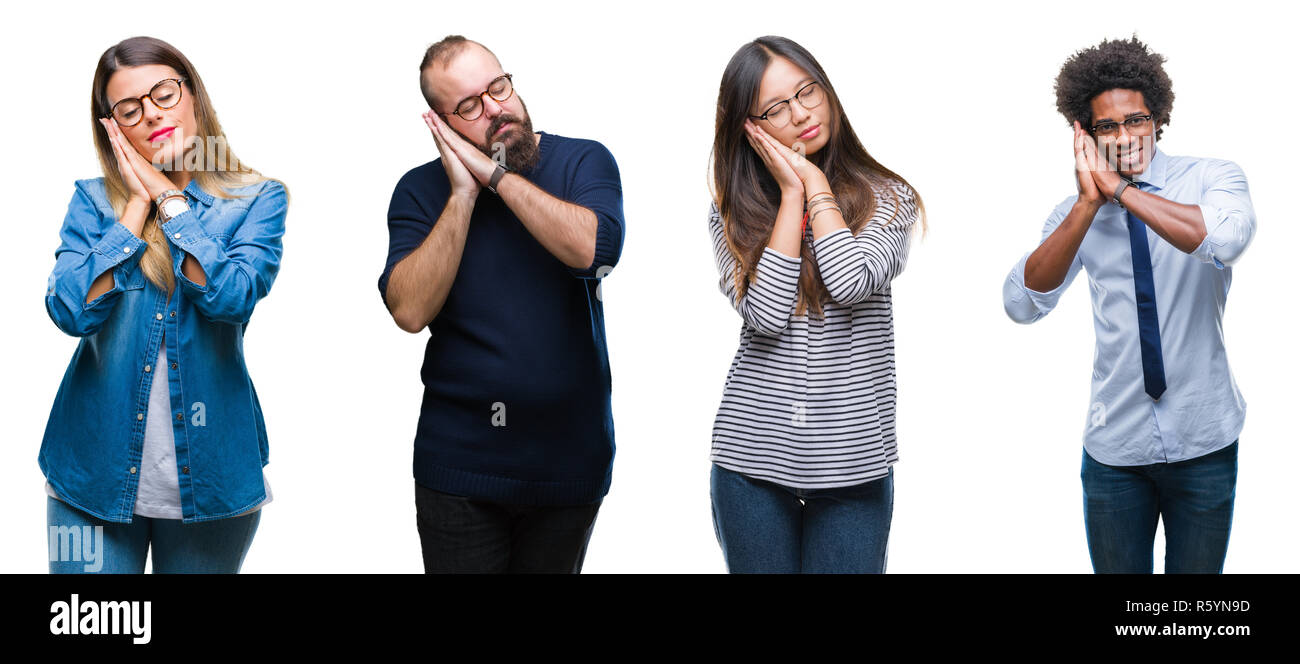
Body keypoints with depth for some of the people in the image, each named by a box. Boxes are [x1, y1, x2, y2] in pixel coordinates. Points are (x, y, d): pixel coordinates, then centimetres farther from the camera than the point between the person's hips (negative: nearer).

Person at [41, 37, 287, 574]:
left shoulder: (258, 200, 0)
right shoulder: (93, 201, 3)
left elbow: (233, 297, -19)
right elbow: (71, 310, -13)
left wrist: (168, 197, -10)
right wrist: (138, 205, -10)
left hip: (209, 471, 0)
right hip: (97, 470, 1)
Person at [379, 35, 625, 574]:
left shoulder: (584, 162, -2)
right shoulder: (420, 191, 0)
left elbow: (596, 248, -23)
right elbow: (410, 310, -14)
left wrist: (496, 174, -18)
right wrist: (463, 196, -16)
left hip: (569, 459, 1)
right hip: (459, 463, 0)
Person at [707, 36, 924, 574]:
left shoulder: (887, 198, 3)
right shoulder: (733, 211, 4)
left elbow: (852, 283, -17)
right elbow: (766, 313, -12)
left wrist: (816, 182, -5)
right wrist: (792, 192, -7)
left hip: (853, 464, -1)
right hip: (752, 459, 1)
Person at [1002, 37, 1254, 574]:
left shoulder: (1210, 179, -4)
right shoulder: (1076, 213, 2)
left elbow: (1224, 238, -27)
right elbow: (1022, 304, -13)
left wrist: (1120, 190, -22)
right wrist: (1090, 202, -20)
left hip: (1203, 442, -1)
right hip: (1115, 445, 1)